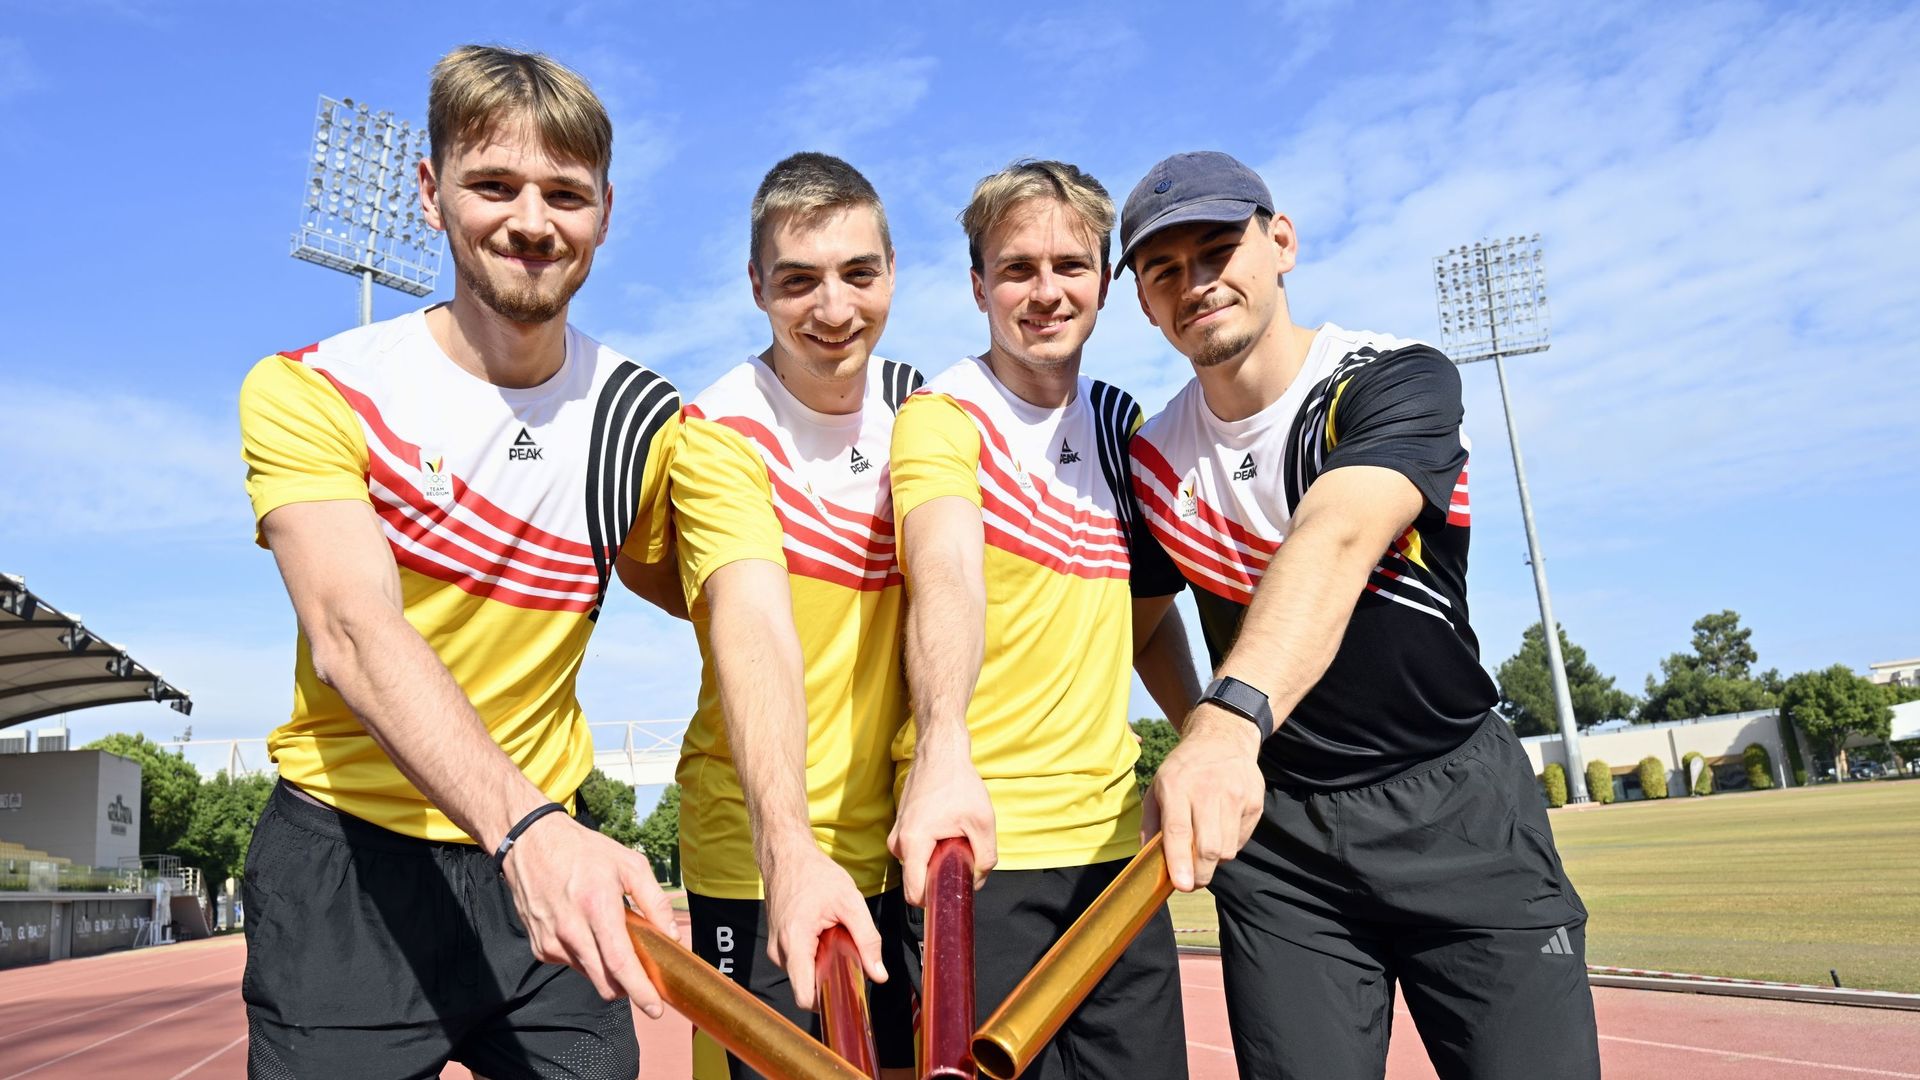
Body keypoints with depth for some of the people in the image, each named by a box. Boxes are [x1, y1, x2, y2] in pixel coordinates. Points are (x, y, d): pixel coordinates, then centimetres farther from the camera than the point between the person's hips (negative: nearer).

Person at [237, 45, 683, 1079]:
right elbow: (351, 635, -26)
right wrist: (525, 828, -41)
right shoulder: (310, 392, -11)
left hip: (555, 857, 3)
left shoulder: (643, 421, -2)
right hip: (347, 868, -2)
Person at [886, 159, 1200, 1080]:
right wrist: (943, 754, -44)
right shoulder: (942, 418, -8)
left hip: (1113, 836, 6)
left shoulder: (1122, 424, 11)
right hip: (974, 836, -5)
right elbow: (947, 574, -28)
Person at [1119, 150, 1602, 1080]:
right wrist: (1208, 748, -5)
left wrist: (1232, 717, -49)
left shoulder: (1398, 380, -12)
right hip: (1271, 827, 2)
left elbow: (1334, 541, -33)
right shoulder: (1152, 459, 1)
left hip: (1455, 804, -2)